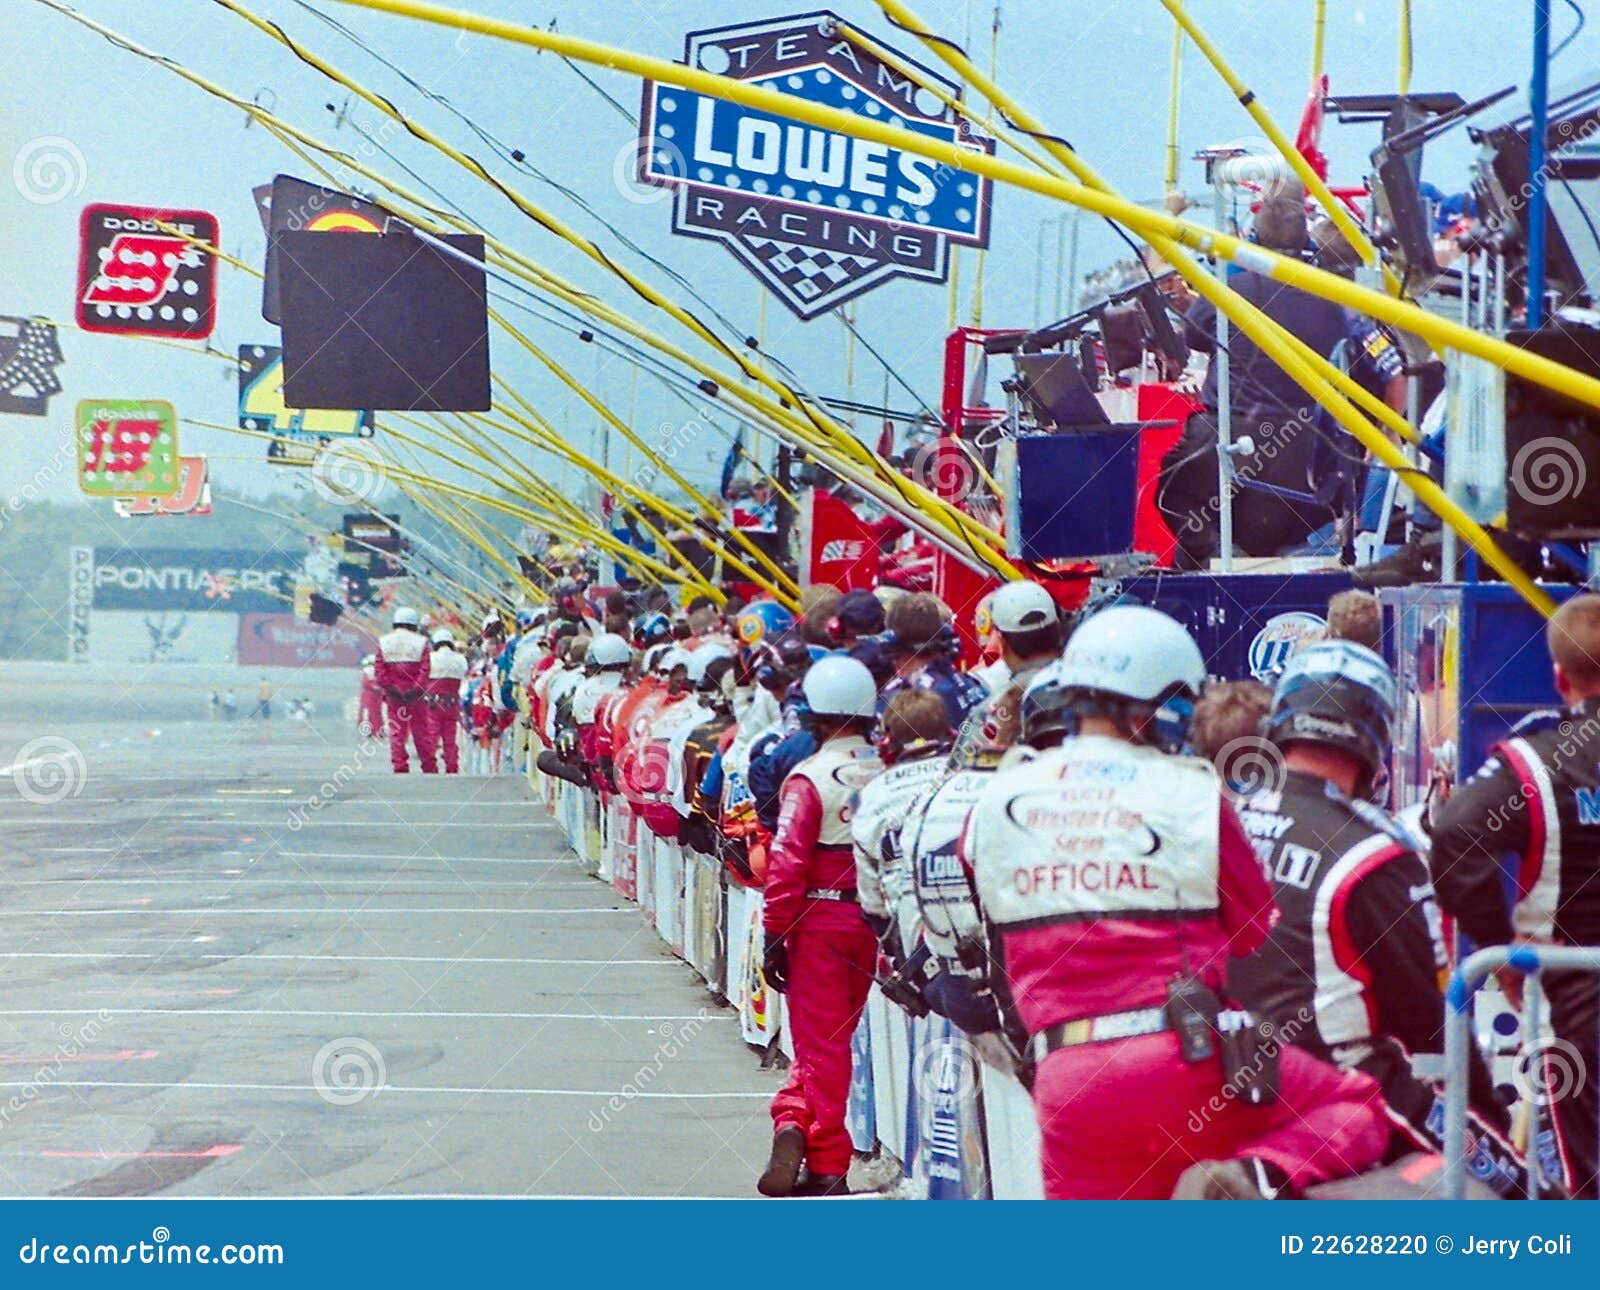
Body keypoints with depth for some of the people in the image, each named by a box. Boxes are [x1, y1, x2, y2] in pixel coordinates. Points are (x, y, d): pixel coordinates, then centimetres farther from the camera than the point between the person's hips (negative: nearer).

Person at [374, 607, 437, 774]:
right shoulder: (420, 643, 0)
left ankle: (399, 766, 0)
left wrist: (389, 688, -7)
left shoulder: (383, 642, 6)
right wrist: (416, 689, -12)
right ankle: (428, 767, 10)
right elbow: (425, 669, -9)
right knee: (421, 731, 6)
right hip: (415, 696, -1)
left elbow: (378, 669, -2)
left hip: (393, 696, 1)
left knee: (396, 731, 4)